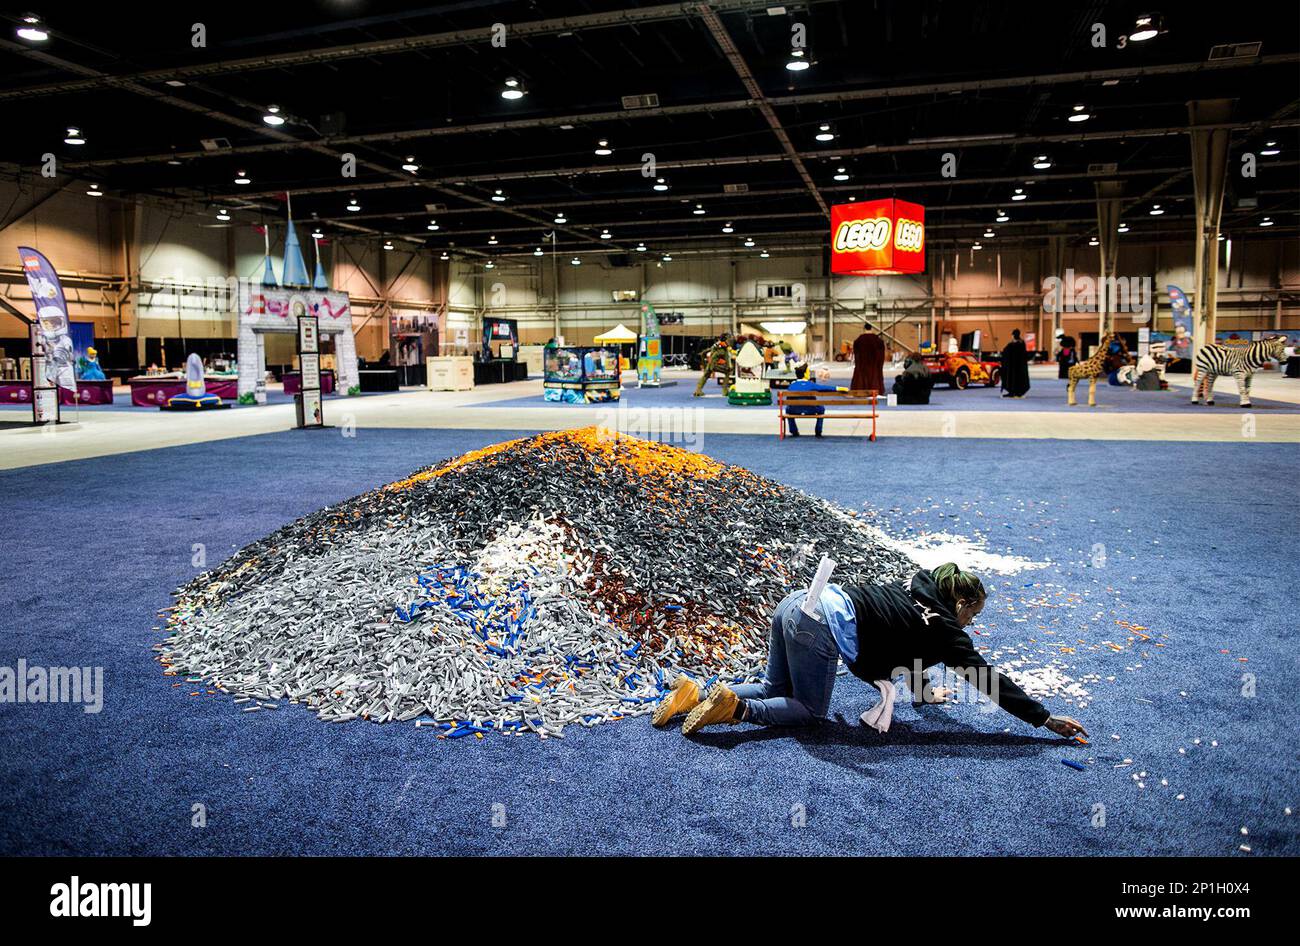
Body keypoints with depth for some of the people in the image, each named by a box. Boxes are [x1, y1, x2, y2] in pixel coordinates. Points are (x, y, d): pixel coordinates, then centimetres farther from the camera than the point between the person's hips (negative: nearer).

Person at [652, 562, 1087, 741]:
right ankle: (733, 707, -8)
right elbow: (989, 680, 7)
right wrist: (1045, 719, 13)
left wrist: (922, 690, 48)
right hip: (821, 627, -8)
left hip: (798, 601, 8)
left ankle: (695, 694, 7)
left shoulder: (917, 586, 24)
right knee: (809, 711, 11)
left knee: (774, 690, 23)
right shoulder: (944, 631, 4)